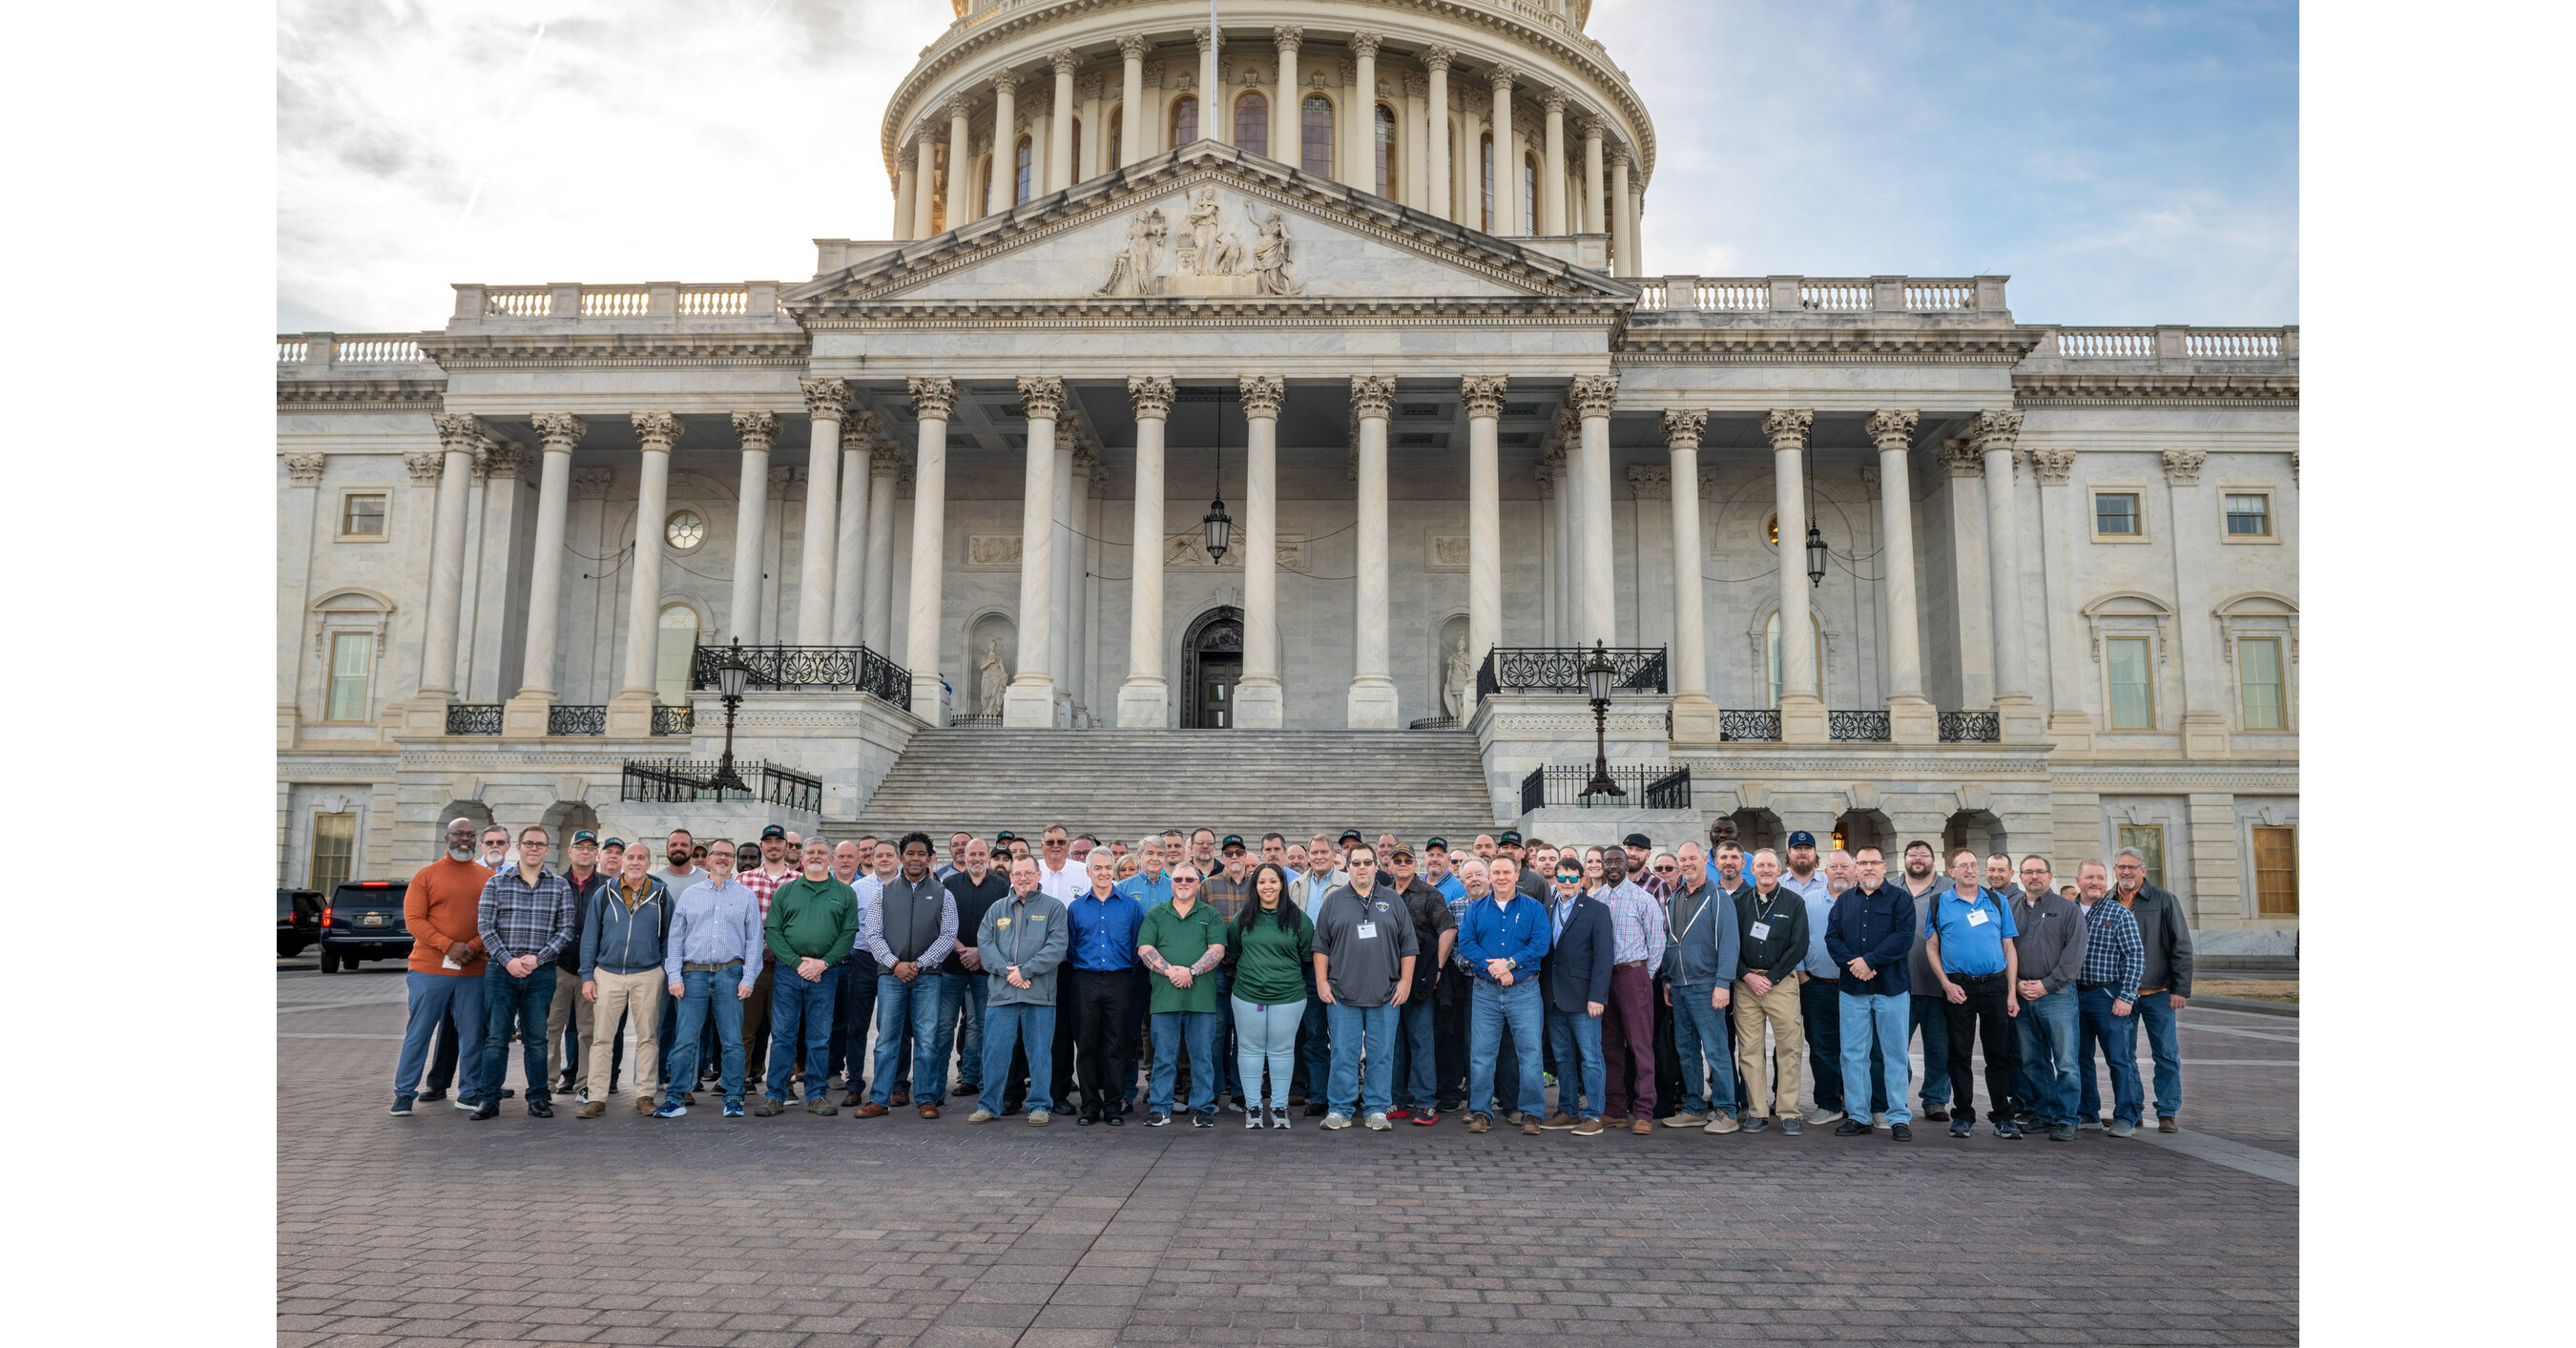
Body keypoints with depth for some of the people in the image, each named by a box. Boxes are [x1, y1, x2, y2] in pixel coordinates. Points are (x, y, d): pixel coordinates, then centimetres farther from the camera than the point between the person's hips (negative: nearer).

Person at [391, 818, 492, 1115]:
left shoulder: (487, 878, 10)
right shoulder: (426, 875, 3)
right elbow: (413, 919, -3)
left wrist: (473, 946, -10)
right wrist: (448, 946, -14)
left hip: (473, 970, 2)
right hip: (429, 968, -2)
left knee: (472, 1034, 4)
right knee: (418, 1033, 3)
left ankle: (469, 1093, 15)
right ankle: (404, 1094, 13)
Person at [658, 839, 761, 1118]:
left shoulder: (746, 897, 9)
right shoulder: (689, 895, 12)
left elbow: (754, 940, 5)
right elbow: (675, 938, 9)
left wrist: (748, 979, -3)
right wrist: (674, 976, -1)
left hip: (730, 974, -1)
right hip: (693, 974, 1)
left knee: (732, 1040, 0)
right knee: (685, 1039, -2)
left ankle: (733, 1098, 7)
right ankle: (676, 1098, 6)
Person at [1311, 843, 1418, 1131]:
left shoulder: (1393, 901, 9)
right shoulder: (1334, 900, 7)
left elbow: (1408, 946, 9)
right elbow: (1321, 945, 7)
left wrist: (1406, 981, 1)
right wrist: (1322, 981, 0)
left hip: (1385, 996, 1)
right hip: (1342, 995, -1)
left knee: (1381, 1055, 4)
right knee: (1343, 1055, 2)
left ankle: (1376, 1110, 13)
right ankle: (1340, 1109, 11)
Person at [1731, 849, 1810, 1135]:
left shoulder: (1794, 903, 5)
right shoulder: (1740, 904, 10)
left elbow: (1799, 946, -1)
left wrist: (1770, 978, -7)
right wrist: (1747, 976, -6)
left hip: (1782, 982, -1)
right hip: (1746, 982, 2)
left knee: (1789, 1047, -5)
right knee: (1749, 1049, 0)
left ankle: (1788, 1112, 4)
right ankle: (1757, 1112, 7)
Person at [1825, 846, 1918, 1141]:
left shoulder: (1900, 898, 1)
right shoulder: (1843, 901, 13)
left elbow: (1903, 937, -11)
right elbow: (1832, 937, 5)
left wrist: (1869, 960, -16)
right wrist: (1851, 964, -12)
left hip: (1891, 987, -3)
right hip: (1852, 988, 3)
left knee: (1895, 1054, 2)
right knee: (1852, 1055, 5)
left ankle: (1898, 1118, 10)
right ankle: (1858, 1116, 13)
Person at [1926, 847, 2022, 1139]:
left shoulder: (1997, 901, 9)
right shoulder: (1939, 905, 4)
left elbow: (2008, 947, 9)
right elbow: (1932, 947, 6)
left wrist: (2012, 992, 3)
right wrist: (1946, 983, -6)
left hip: (1995, 986, 1)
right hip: (1959, 988, -1)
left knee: (2000, 1054, 4)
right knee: (1960, 1053, 4)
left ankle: (2003, 1116, 12)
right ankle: (1962, 1115, 13)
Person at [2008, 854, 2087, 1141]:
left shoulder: (2069, 910, 4)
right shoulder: (2011, 911, 13)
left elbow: (2074, 954, -3)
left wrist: (2047, 984, -10)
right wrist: (2016, 983, -3)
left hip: (2057, 996, -3)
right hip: (2020, 997, 3)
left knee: (2065, 1061, -5)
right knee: (2030, 1061, 9)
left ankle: (2065, 1120, 1)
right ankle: (2038, 1112, 19)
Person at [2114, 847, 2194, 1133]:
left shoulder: (2164, 900, 1)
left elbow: (2182, 946, -1)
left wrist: (2181, 989, -7)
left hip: (2157, 993, -2)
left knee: (2167, 1055, 0)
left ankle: (2167, 1113, 9)